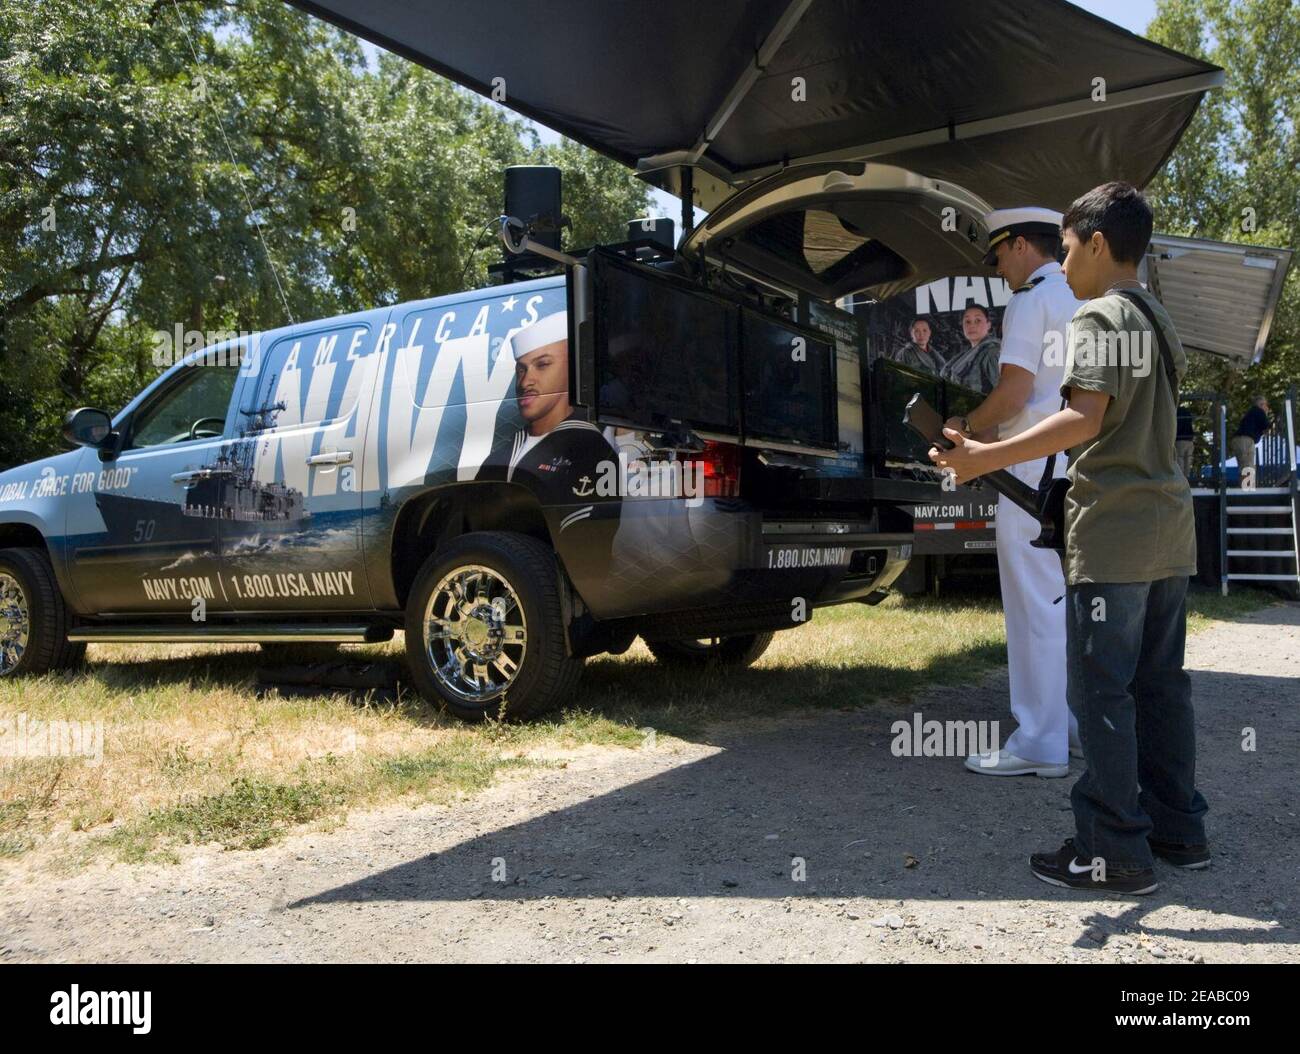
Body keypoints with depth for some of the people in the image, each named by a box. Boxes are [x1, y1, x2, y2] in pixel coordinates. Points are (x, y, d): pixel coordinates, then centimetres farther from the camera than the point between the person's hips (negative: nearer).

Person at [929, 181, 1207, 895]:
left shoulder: (1099, 317, -9)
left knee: (1101, 691, -5)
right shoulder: (1158, 320, 19)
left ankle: (1115, 853, -1)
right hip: (1170, 527, 9)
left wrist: (986, 457, -28)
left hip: (1113, 531, -9)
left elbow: (1086, 419, -22)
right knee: (1160, 684, 14)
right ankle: (1178, 829, 21)